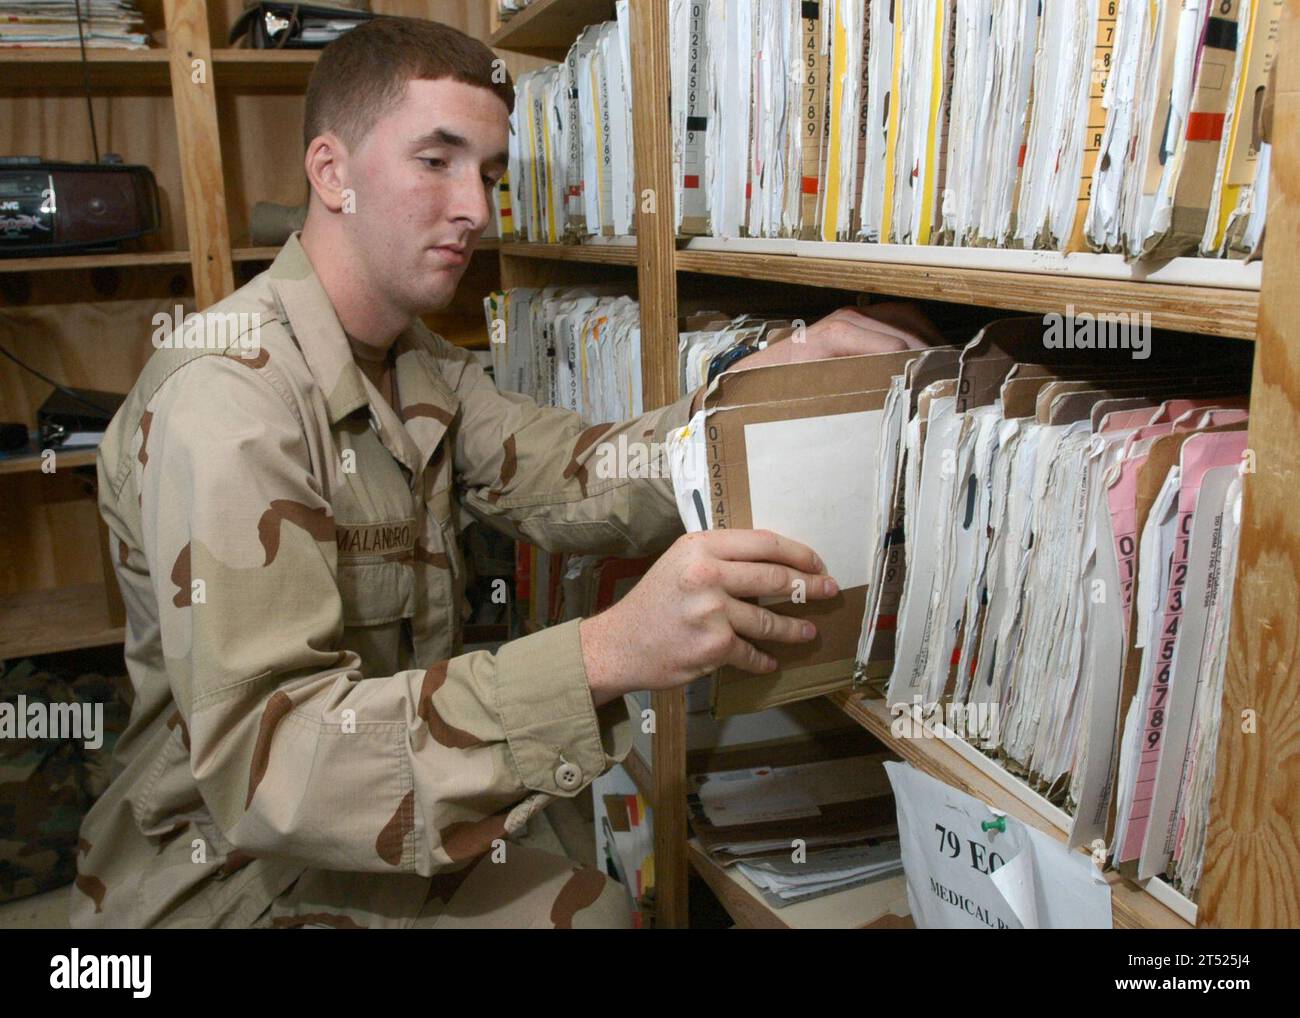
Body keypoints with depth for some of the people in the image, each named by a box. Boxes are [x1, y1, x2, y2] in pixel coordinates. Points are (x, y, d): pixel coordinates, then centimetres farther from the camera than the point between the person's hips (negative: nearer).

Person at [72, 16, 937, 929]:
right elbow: (258, 758, -35)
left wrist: (788, 369, -18)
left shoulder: (422, 367, 5)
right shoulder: (226, 394, -26)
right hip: (229, 883, -7)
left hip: (366, 830, 8)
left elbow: (579, 483, -7)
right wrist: (605, 654, -45)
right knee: (594, 905, -15)